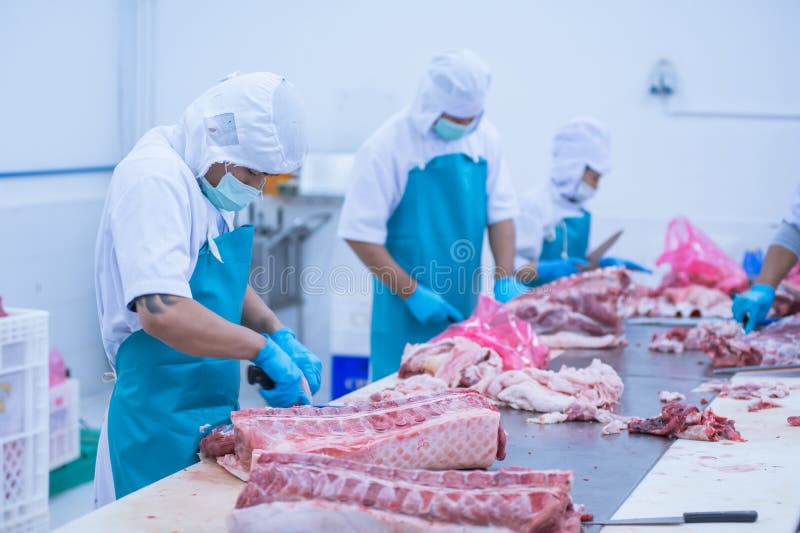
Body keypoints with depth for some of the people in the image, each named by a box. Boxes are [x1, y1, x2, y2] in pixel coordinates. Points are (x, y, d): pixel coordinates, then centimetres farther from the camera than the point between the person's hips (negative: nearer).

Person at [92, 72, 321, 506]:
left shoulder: (210, 174, 11)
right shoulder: (155, 179, -19)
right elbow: (162, 312, -29)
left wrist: (280, 334, 6)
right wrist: (263, 348, -22)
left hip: (211, 412, 9)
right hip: (162, 422, -9)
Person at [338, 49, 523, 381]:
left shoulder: (484, 138, 3)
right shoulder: (388, 146, -13)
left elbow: (501, 212, 9)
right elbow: (360, 233, -13)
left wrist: (505, 279, -5)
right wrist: (412, 292, -16)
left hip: (465, 309, 5)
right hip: (405, 313, -5)